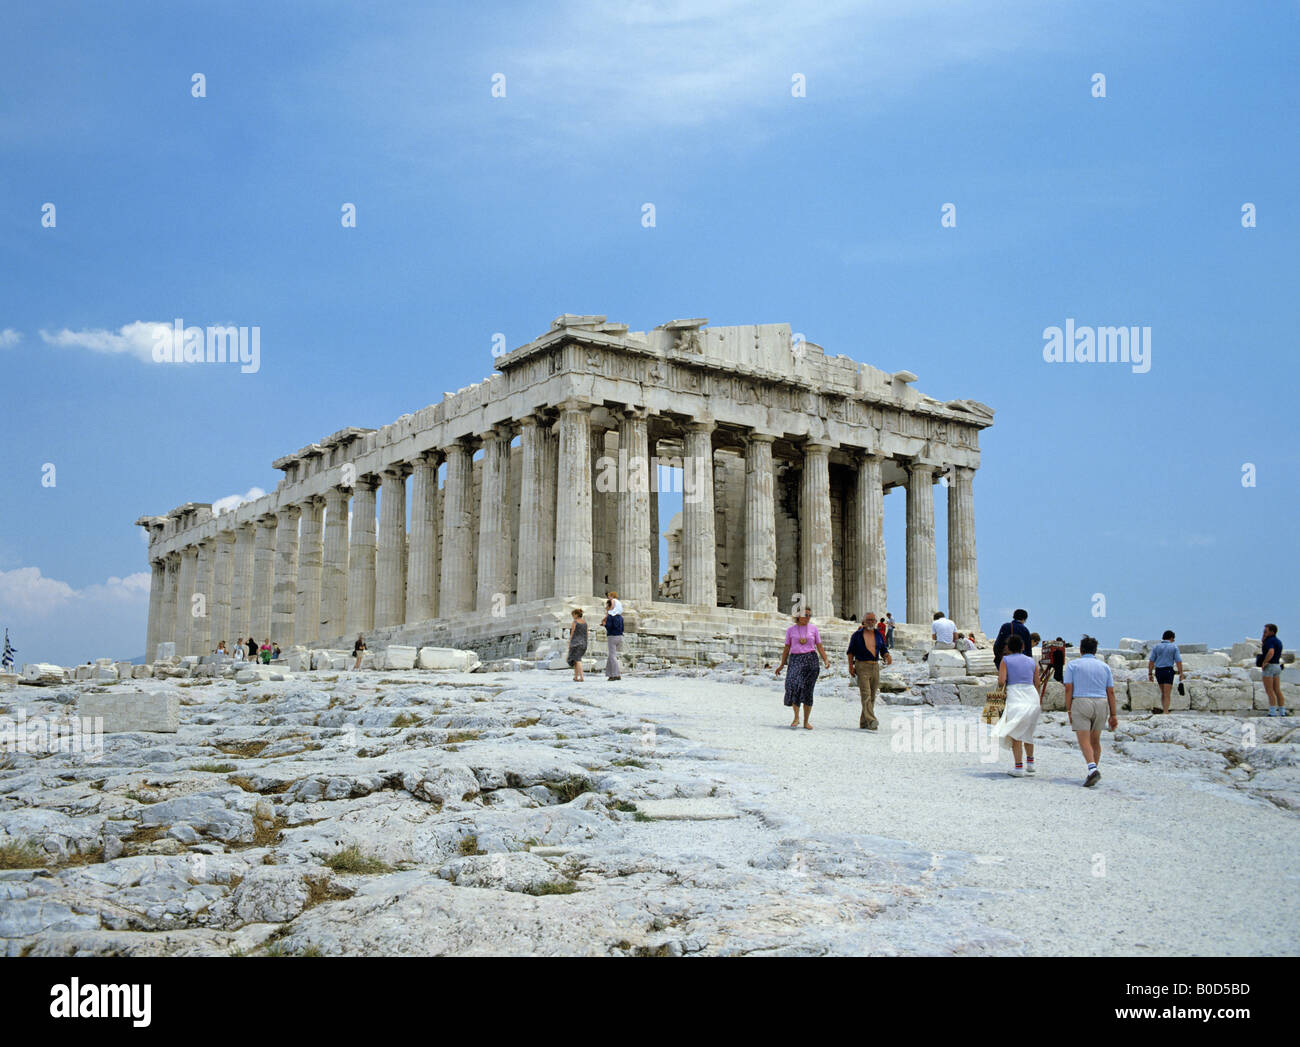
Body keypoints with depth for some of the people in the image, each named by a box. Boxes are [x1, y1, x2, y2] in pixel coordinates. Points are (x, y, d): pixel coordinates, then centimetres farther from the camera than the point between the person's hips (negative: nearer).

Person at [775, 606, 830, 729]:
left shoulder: (813, 628, 9)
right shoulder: (790, 630, 10)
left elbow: (819, 646, 8)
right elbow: (786, 648, 13)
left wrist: (825, 660, -6)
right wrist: (782, 665, 8)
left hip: (811, 659, 0)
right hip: (795, 660, 0)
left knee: (807, 691, -3)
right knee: (793, 685, -21)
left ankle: (806, 722, 6)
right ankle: (796, 717, -7)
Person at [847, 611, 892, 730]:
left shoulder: (878, 634, 13)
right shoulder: (857, 635, 1)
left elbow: (883, 650, 15)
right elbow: (851, 651, 5)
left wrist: (888, 656, -7)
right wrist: (850, 666, -4)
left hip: (875, 666, 5)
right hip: (862, 666, -5)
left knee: (872, 696, 6)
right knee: (866, 695, -16)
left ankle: (863, 723, 15)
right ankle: (871, 721, -27)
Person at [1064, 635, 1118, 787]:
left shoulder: (1073, 665, 5)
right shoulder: (1104, 666, 13)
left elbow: (1068, 689, -4)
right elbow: (1111, 692, 8)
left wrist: (1068, 711, -1)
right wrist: (1113, 715, 10)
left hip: (1080, 703, -3)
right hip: (1100, 704, 3)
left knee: (1084, 741, -8)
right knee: (1095, 741, 15)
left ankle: (1092, 769, -28)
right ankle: (1093, 773, 17)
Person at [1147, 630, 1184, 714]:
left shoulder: (1156, 647, 5)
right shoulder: (1174, 647, -1)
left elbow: (1151, 661, 1)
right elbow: (1178, 661, -6)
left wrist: (1150, 674, 4)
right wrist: (1181, 674, -1)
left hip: (1158, 671, 3)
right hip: (1168, 671, -3)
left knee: (1163, 692, 20)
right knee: (1167, 694, -3)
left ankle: (1164, 709, 15)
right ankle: (1165, 713, -10)